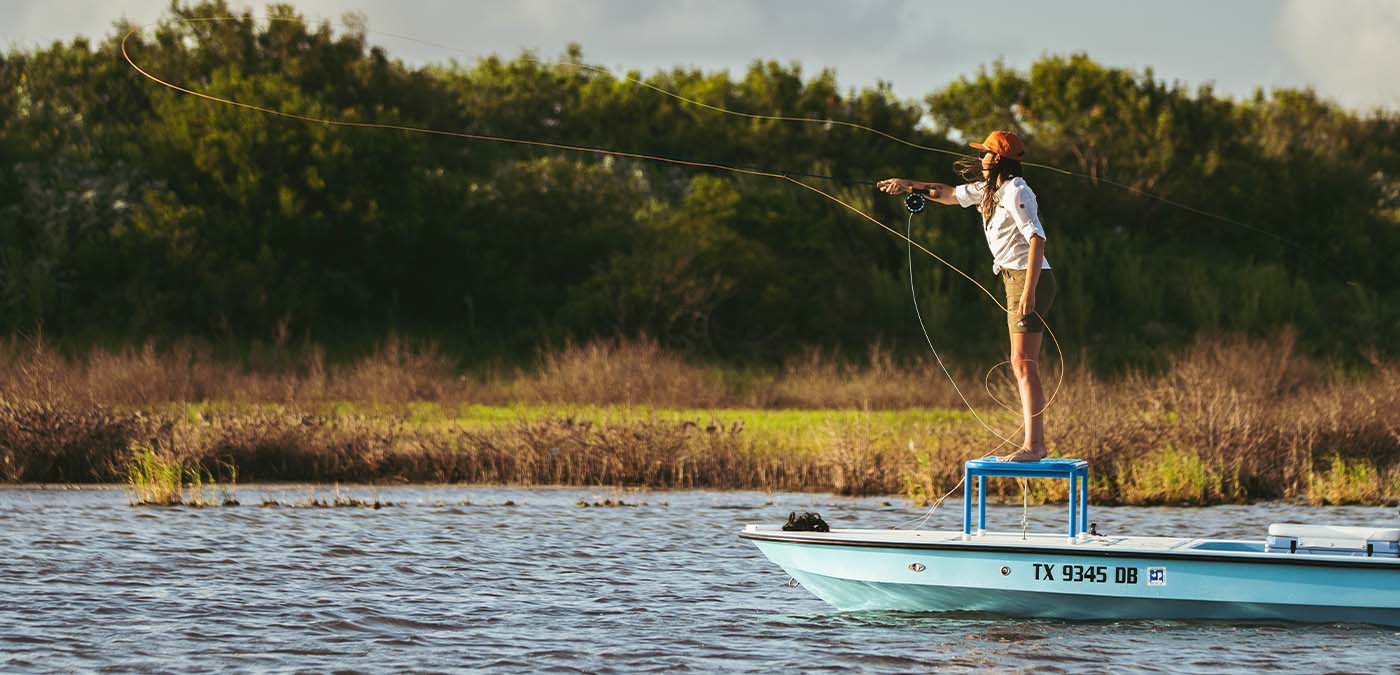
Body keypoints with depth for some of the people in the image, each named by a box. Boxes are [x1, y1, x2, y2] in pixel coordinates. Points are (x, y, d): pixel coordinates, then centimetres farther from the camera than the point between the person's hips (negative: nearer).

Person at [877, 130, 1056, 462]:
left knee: (1023, 364, -13)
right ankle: (1036, 443, 12)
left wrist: (1029, 291, -30)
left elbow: (1037, 239, -25)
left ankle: (1032, 446, -16)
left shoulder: (1016, 192, -15)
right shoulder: (989, 190, 15)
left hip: (1029, 279, -10)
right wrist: (912, 185, 28)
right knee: (1024, 365, 10)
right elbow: (952, 194, 33)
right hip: (1015, 280, 10)